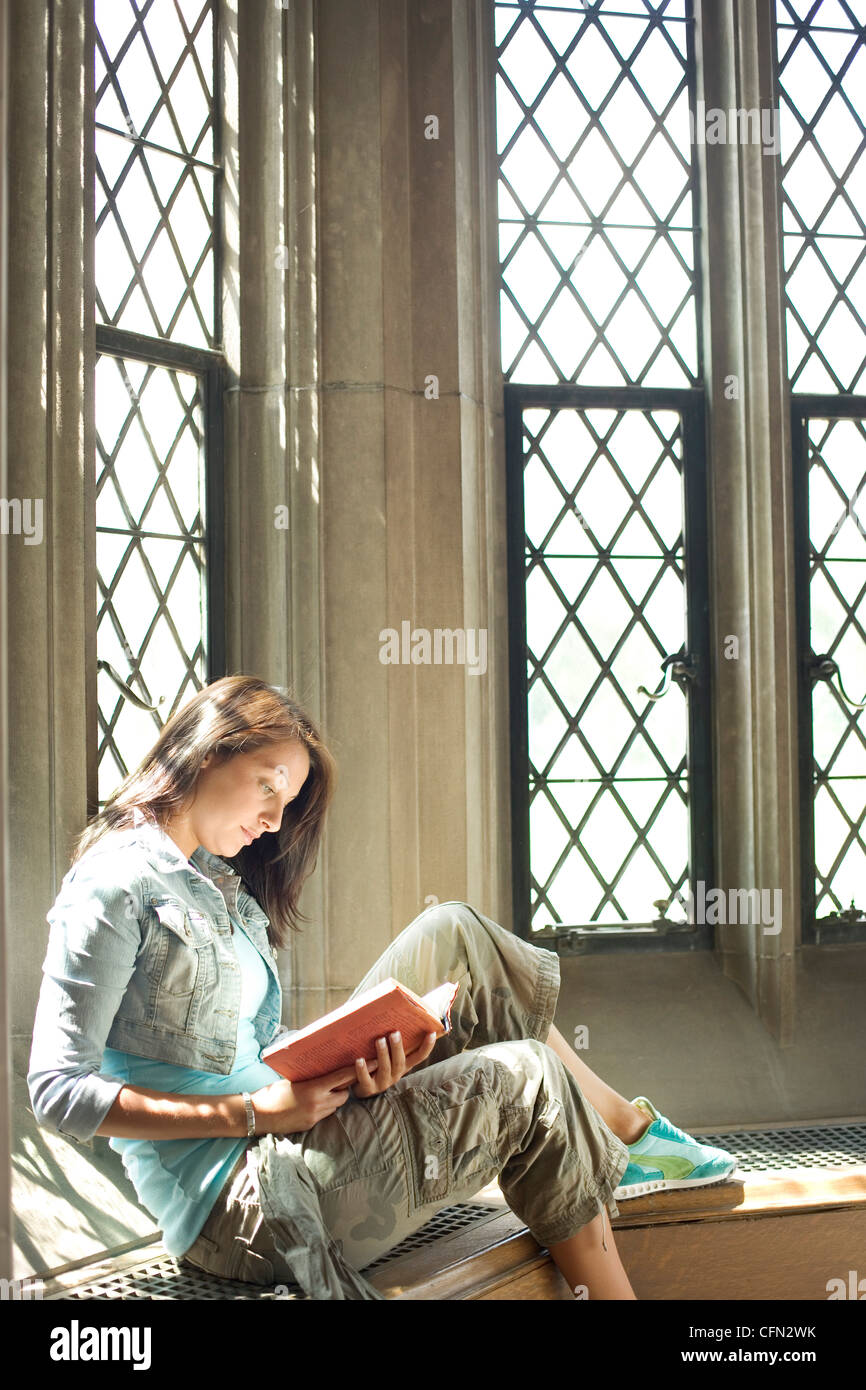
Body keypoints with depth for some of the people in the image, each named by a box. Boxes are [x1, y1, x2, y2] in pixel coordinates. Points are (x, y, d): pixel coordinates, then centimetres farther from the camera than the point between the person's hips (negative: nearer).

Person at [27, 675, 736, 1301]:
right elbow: (58, 1091, -16)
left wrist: (351, 1065, -9)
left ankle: (632, 1131, 8)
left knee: (452, 932, 1)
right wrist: (255, 1113, -20)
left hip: (277, 1143, 9)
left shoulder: (226, 886, 19)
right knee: (523, 1079, -14)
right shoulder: (116, 882, -9)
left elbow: (266, 1047, 14)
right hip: (232, 1205, -9)